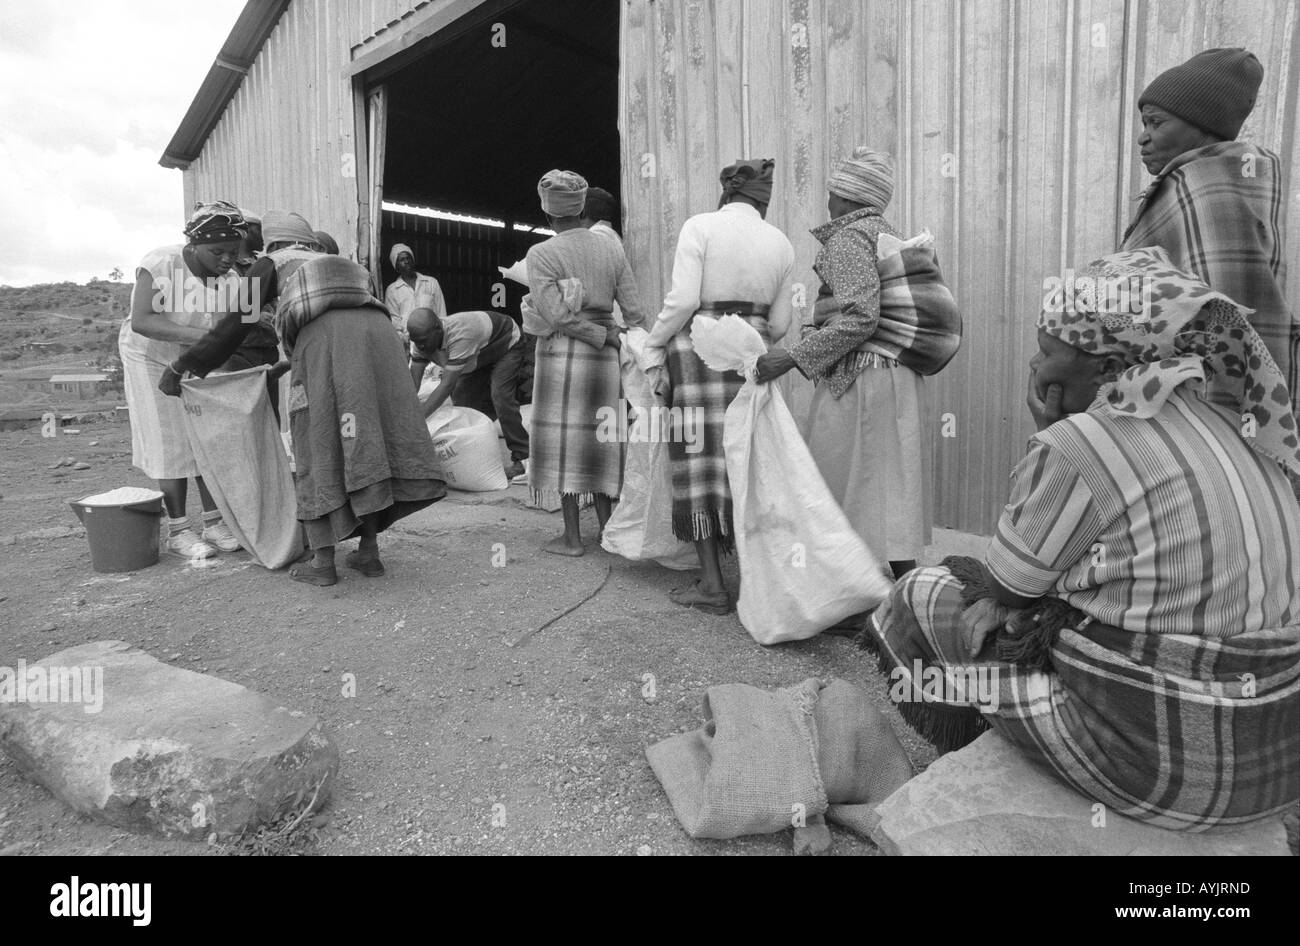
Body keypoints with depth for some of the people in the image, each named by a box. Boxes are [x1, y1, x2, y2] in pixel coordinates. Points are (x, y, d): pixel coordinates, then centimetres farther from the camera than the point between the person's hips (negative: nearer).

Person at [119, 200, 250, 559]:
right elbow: (141, 321, -37)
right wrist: (199, 335, -48)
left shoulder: (230, 281, -15)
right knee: (172, 443, -3)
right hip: (151, 358, -4)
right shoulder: (160, 264, -26)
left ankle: (213, 523, 8)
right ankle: (177, 530, 6)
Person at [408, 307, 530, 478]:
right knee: (461, 396, 0)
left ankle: (522, 459, -18)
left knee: (499, 395, -24)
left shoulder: (459, 336, -44)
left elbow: (447, 385, -45)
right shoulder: (422, 340, -20)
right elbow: (412, 383, -21)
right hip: (480, 358, 8)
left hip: (508, 344, -8)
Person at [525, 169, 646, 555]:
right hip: (604, 361, 5)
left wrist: (609, 336, -10)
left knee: (564, 440, 3)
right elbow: (633, 311, 4)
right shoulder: (612, 249, 7)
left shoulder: (541, 254, -7)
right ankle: (607, 526, 18)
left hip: (562, 354, -5)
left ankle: (572, 537, 7)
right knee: (597, 437, 14)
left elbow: (556, 316, -16)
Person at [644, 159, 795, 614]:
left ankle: (712, 585, 4)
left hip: (697, 352, -4)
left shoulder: (700, 226, -4)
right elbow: (779, 322, 9)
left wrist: (653, 348, -4)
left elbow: (682, 300, -13)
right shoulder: (781, 243, 9)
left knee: (700, 461, 1)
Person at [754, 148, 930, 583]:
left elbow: (859, 318, -21)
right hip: (896, 372, 9)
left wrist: (792, 358, -19)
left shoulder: (848, 236, -10)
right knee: (892, 480, 12)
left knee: (843, 478, -1)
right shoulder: (889, 233, 16)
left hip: (859, 375, -9)